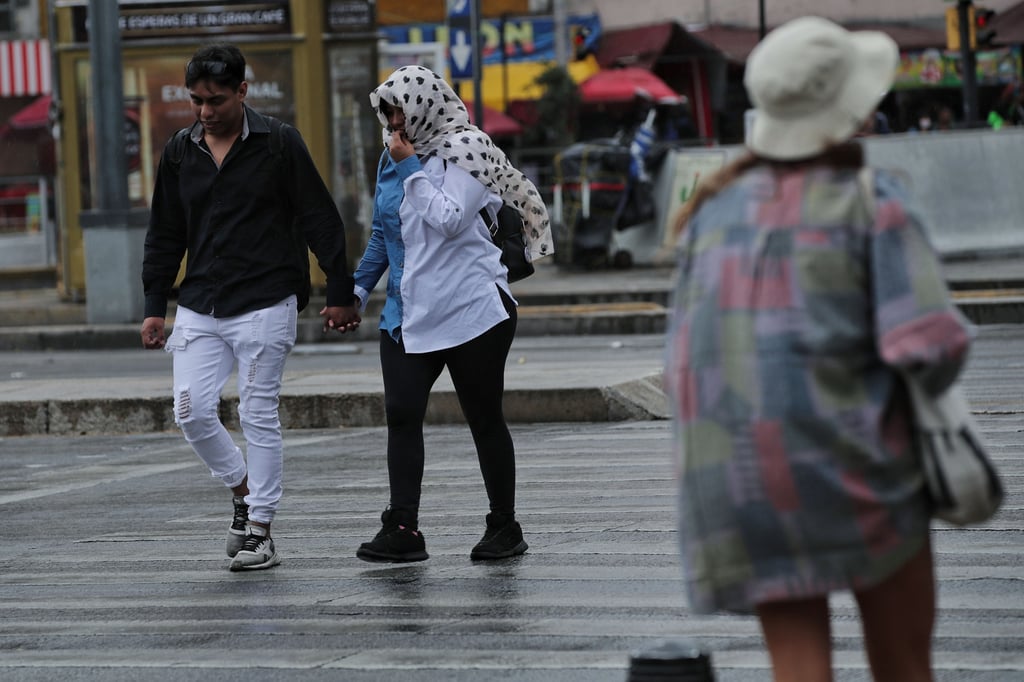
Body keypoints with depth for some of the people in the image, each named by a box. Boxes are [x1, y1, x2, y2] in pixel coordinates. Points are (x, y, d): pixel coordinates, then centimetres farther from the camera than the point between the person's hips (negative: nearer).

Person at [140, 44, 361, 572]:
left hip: (264, 305, -4)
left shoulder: (278, 143, -4)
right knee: (192, 412, -4)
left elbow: (321, 221, -2)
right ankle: (243, 492, 20)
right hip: (199, 307, 4)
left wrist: (340, 294, -3)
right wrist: (154, 306, 12)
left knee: (259, 418, -1)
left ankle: (261, 532, 7)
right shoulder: (180, 152, 8)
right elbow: (165, 235, 15)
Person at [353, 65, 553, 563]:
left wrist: (412, 167, -15)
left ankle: (505, 528, 15)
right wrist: (359, 287, 15)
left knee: (484, 418, 3)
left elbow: (449, 220, -20)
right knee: (400, 415, -9)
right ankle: (402, 529, -13)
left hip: (470, 310, -6)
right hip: (408, 313, 6)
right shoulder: (393, 157, 13)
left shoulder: (464, 148, -8)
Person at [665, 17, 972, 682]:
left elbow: (686, 362, 11)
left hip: (735, 478, 4)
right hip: (852, 463, -4)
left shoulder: (716, 209, 11)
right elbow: (933, 343, -14)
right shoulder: (872, 199, -5)